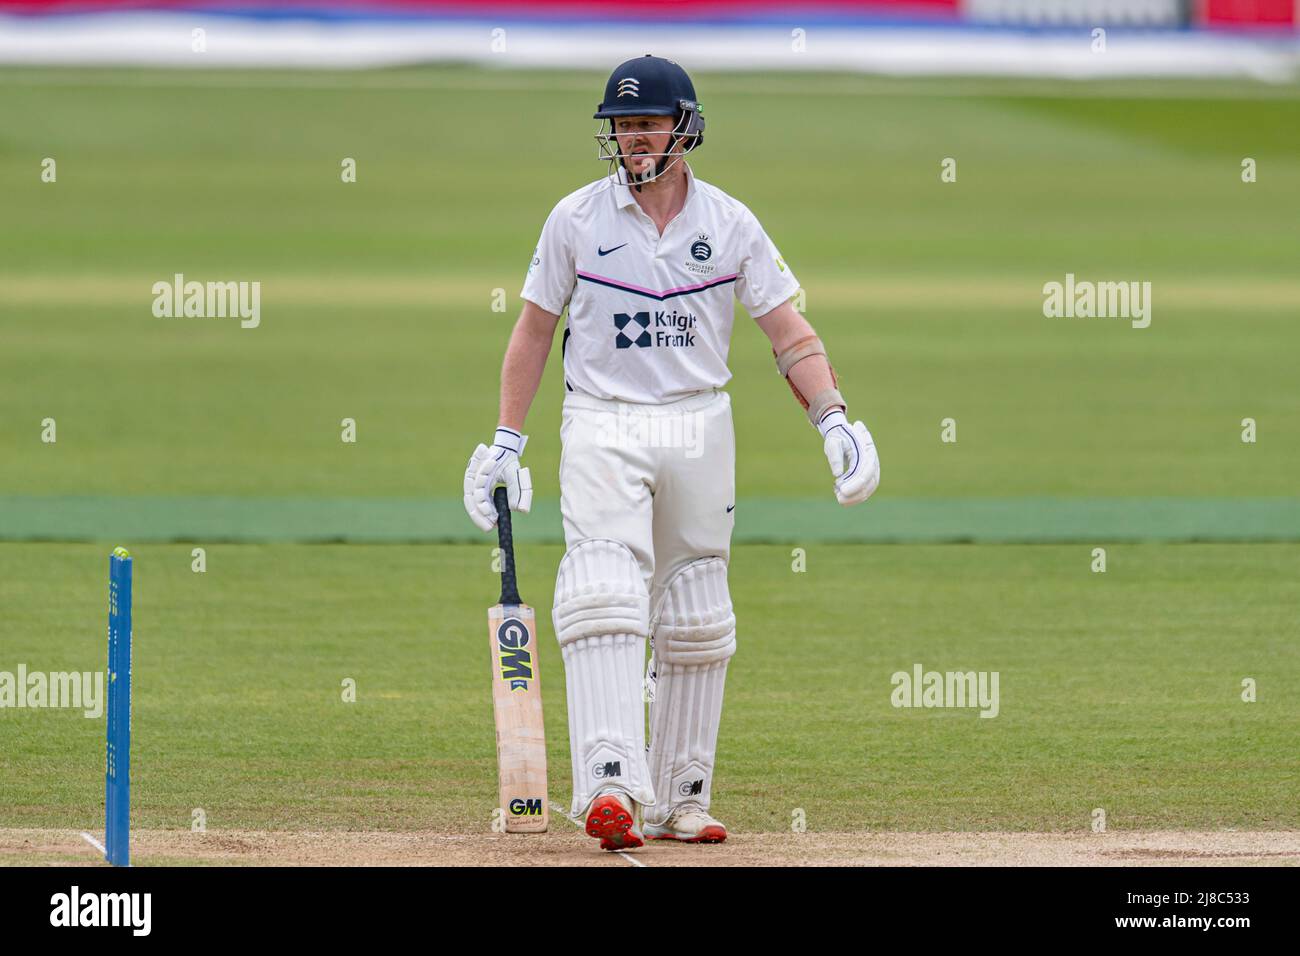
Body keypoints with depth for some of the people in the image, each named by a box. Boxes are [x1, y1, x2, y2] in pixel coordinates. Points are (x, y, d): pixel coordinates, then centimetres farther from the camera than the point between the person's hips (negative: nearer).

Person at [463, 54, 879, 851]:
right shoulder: (576, 218, 1)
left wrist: (833, 420, -13)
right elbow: (535, 330, 8)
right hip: (601, 427, -2)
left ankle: (679, 801, 15)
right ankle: (612, 782, -31)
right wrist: (508, 439, 3)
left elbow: (789, 332, 0)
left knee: (696, 623, 6)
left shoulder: (729, 223, 3)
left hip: (699, 426, 2)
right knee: (604, 598, -20)